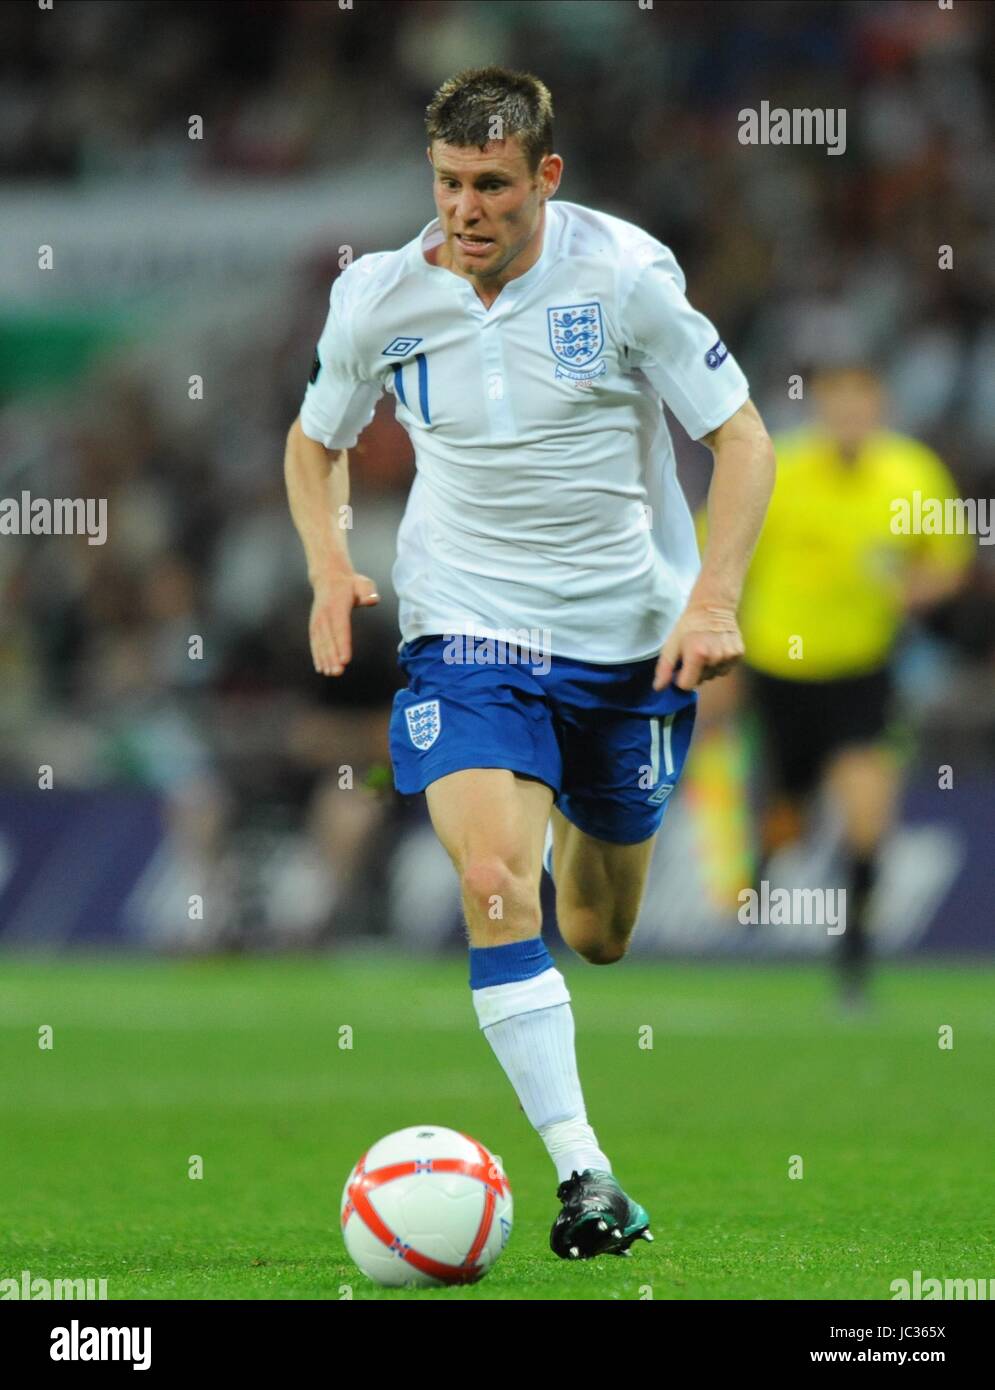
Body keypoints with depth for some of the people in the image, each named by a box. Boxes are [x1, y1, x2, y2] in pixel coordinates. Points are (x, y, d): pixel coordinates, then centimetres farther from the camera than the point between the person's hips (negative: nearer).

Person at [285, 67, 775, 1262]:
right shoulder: (379, 298, -6)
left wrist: (714, 595, -20)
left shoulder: (625, 274, -13)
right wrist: (328, 567, -6)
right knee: (492, 883, -25)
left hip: (628, 637, 0)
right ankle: (582, 1172, -26)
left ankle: (567, 826, 53)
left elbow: (741, 439, -7)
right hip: (466, 628, 0)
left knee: (599, 940, 14)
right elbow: (314, 441, 12)